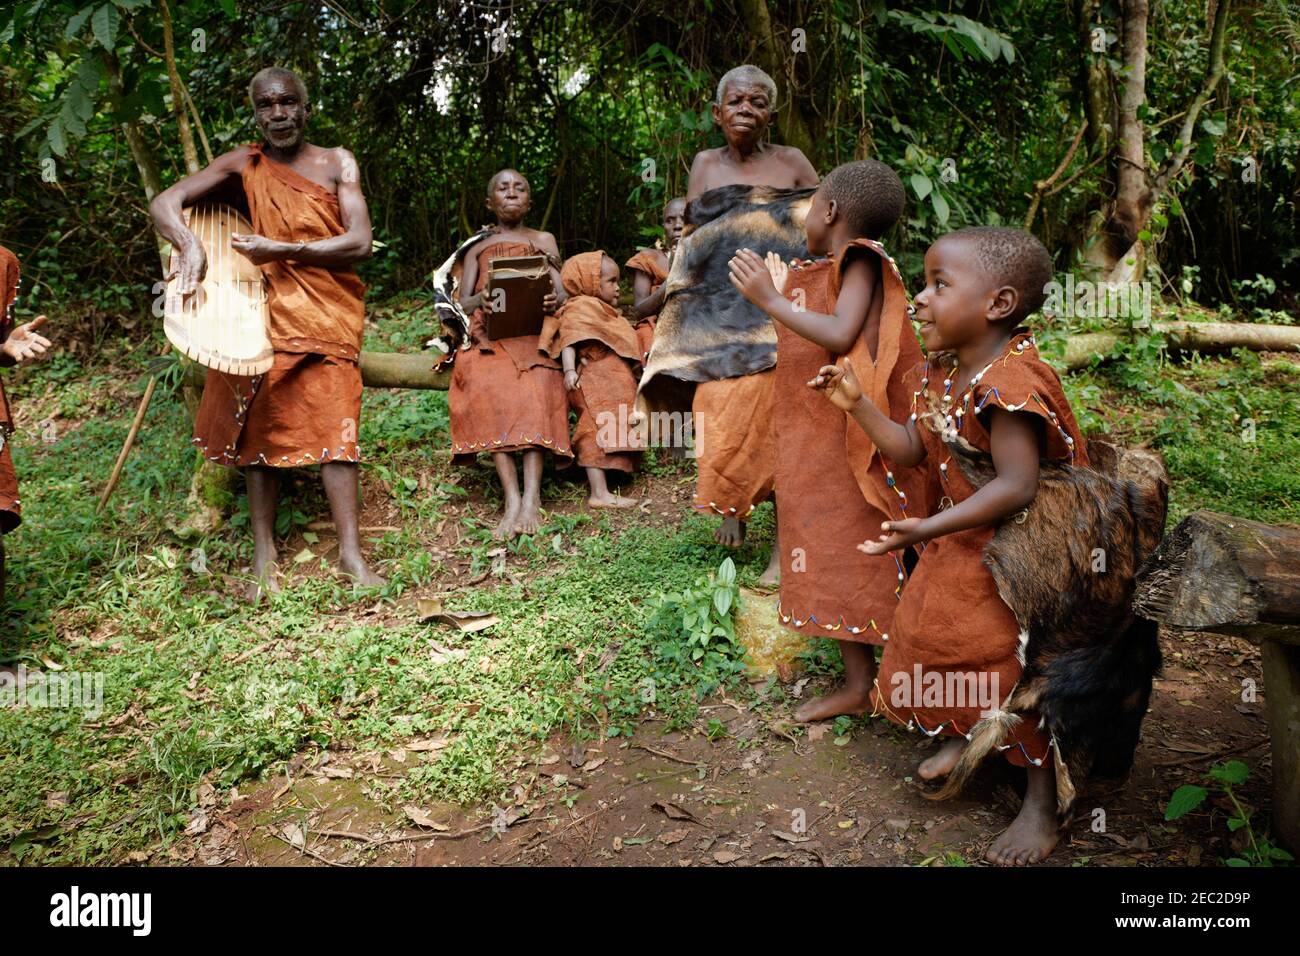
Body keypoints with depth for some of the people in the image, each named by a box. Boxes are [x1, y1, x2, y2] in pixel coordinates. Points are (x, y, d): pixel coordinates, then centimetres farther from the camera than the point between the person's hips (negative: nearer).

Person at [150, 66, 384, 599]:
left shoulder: (336, 162, 3)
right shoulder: (244, 165, 5)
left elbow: (359, 243, -9)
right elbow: (164, 204, -2)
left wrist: (281, 250, -15)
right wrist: (190, 246, -23)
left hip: (329, 314, -1)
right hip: (267, 312, 1)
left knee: (334, 424, -8)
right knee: (260, 426, 2)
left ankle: (350, 553, -5)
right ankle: (263, 554, 10)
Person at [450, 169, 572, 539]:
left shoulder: (543, 240, 25)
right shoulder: (477, 248, 26)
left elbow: (561, 292, 11)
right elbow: (463, 302, 13)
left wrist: (555, 300, -16)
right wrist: (481, 300, -14)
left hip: (534, 331, 0)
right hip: (489, 331, 1)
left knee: (537, 383, -35)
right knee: (488, 383, -34)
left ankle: (531, 497, -47)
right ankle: (512, 498, -44)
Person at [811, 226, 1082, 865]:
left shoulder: (1010, 382, -29)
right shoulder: (938, 372, 0)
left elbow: (1016, 487, -35)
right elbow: (911, 450, 4)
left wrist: (929, 529, -41)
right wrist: (857, 405, -6)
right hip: (959, 542, 9)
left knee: (1016, 662, -1)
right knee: (935, 629, 17)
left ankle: (1042, 803, 17)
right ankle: (967, 736, 44)